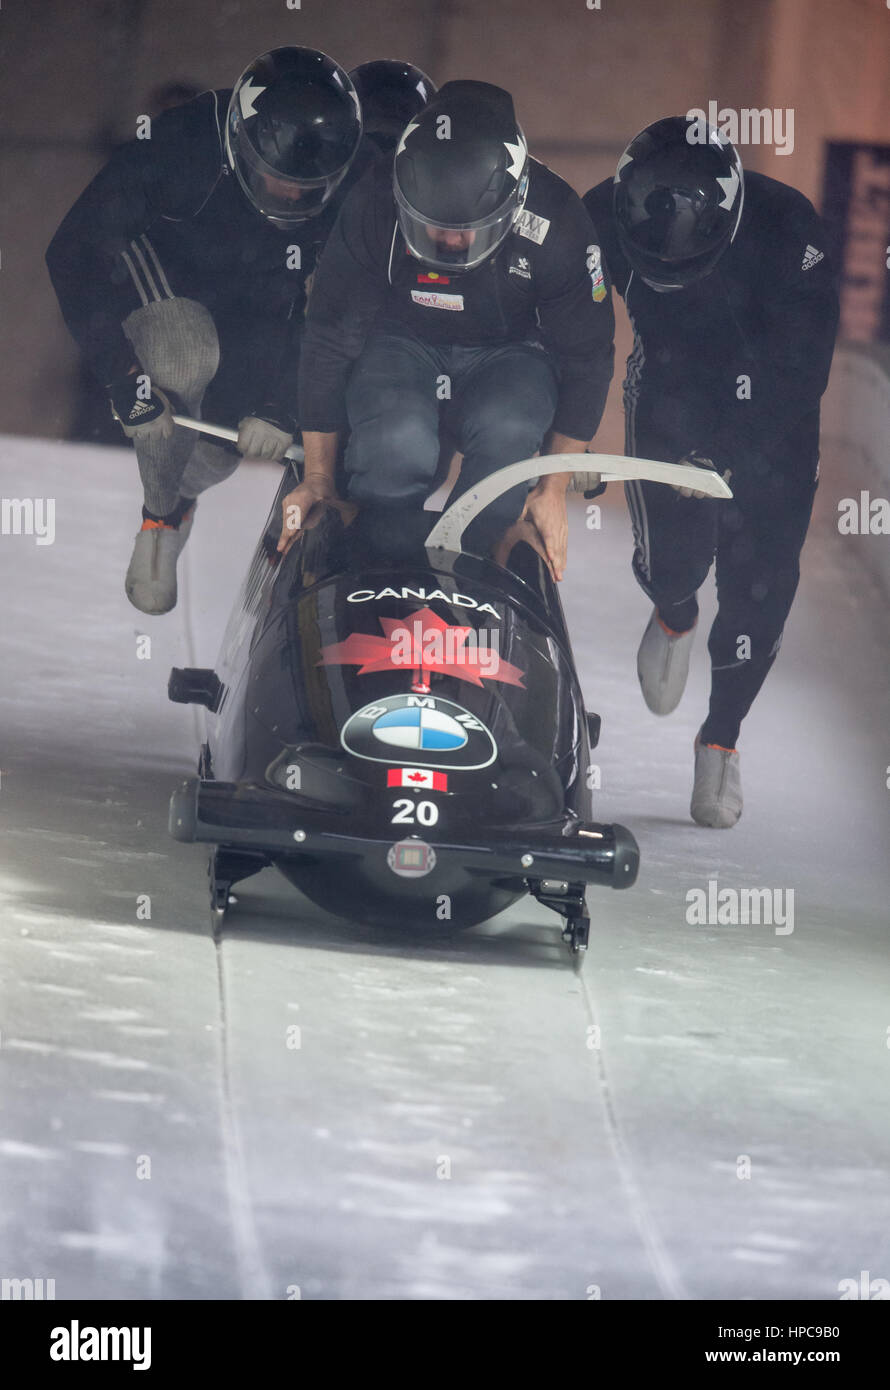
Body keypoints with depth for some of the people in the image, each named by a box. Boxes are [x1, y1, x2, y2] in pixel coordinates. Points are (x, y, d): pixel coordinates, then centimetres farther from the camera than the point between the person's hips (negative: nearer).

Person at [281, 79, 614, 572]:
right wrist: (318, 479, -12)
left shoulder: (556, 223, -22)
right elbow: (330, 340, -12)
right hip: (401, 347, -1)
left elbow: (585, 359, -9)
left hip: (509, 356, 1)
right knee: (398, 442, -34)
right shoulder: (373, 209, -24)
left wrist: (554, 489, -10)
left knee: (507, 429, -34)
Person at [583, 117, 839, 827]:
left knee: (760, 582, -7)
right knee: (670, 559, -10)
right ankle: (676, 615, 28)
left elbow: (803, 369, -26)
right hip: (670, 391, 1)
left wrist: (727, 458, -32)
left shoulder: (789, 228, -28)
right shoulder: (604, 219, -22)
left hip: (772, 406, -1)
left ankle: (722, 739, 10)